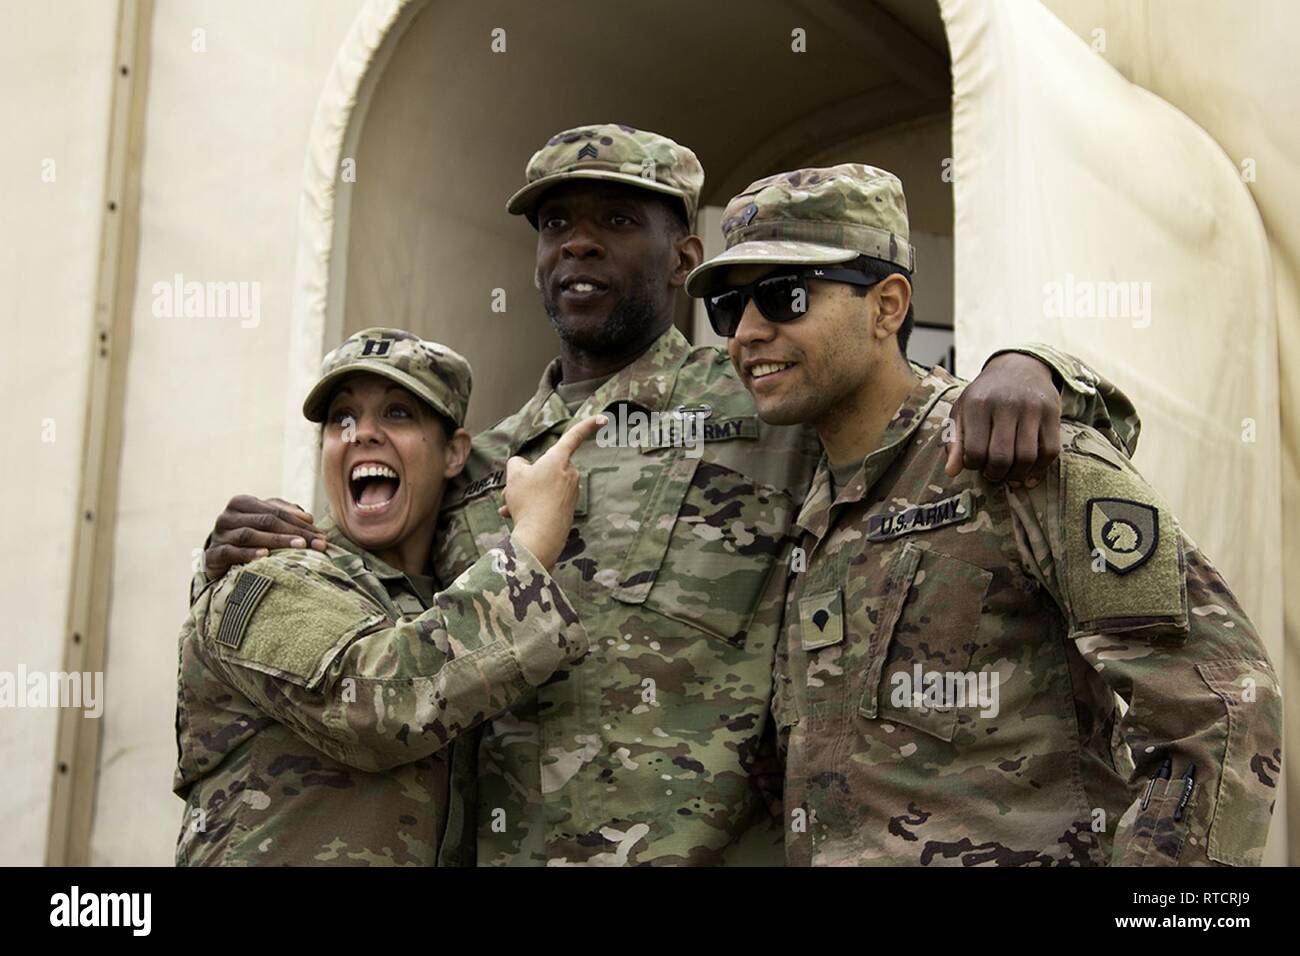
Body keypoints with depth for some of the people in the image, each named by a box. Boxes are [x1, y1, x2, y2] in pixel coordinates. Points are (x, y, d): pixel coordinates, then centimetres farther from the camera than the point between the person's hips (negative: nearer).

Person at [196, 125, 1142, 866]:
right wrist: (250, 564, 4)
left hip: (726, 845, -4)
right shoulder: (478, 470, 12)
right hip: (505, 846, 4)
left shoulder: (775, 408, 0)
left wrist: (1022, 369, -20)